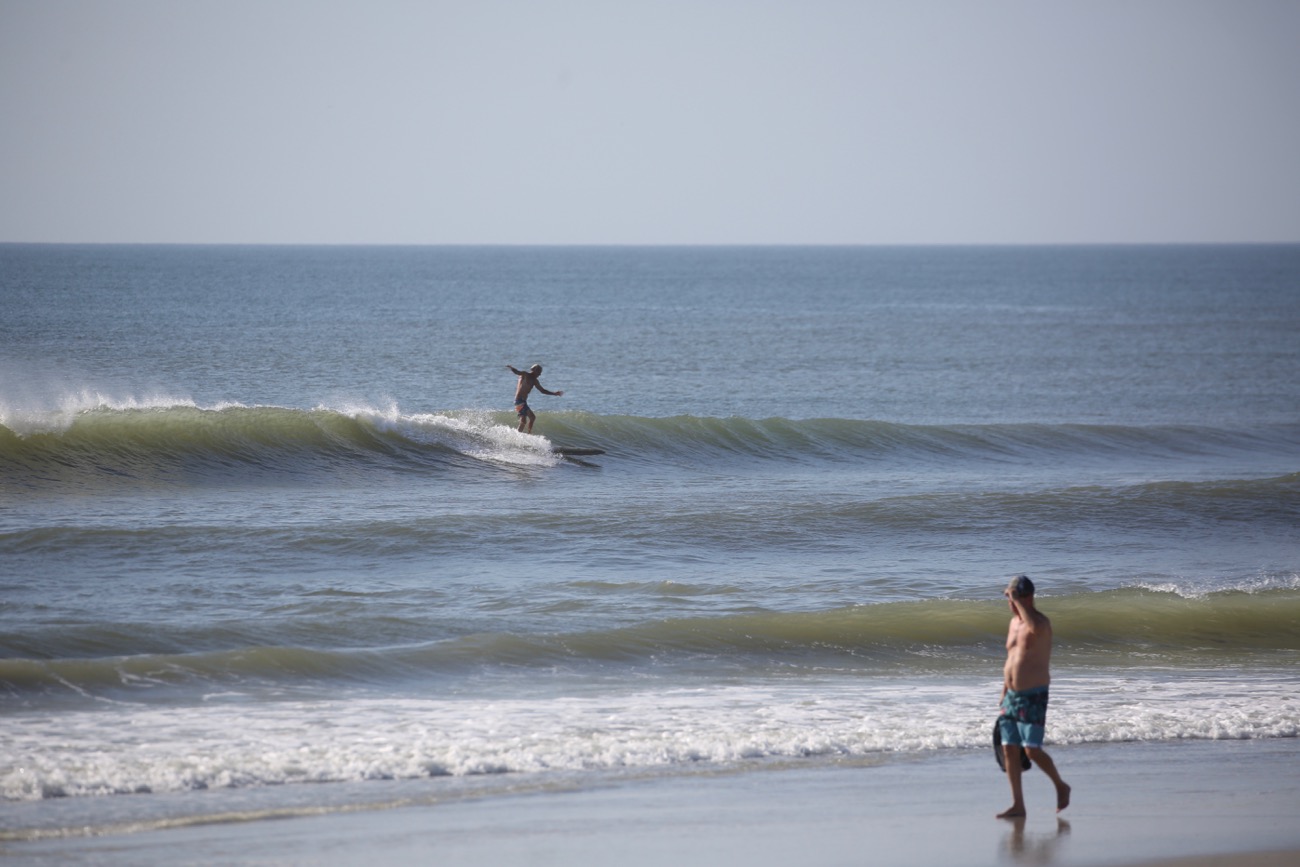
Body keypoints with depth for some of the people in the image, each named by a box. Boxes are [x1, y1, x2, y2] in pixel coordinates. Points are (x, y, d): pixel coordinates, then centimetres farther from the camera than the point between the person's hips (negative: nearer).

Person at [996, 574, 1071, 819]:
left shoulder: (1041, 622, -12)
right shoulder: (1014, 623, 13)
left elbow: (1035, 628, -40)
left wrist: (1017, 600, -31)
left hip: (1034, 696, -8)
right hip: (1012, 695, 8)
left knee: (1032, 749, -11)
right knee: (1009, 749, 2)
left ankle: (1061, 787, 13)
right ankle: (1018, 805, 6)